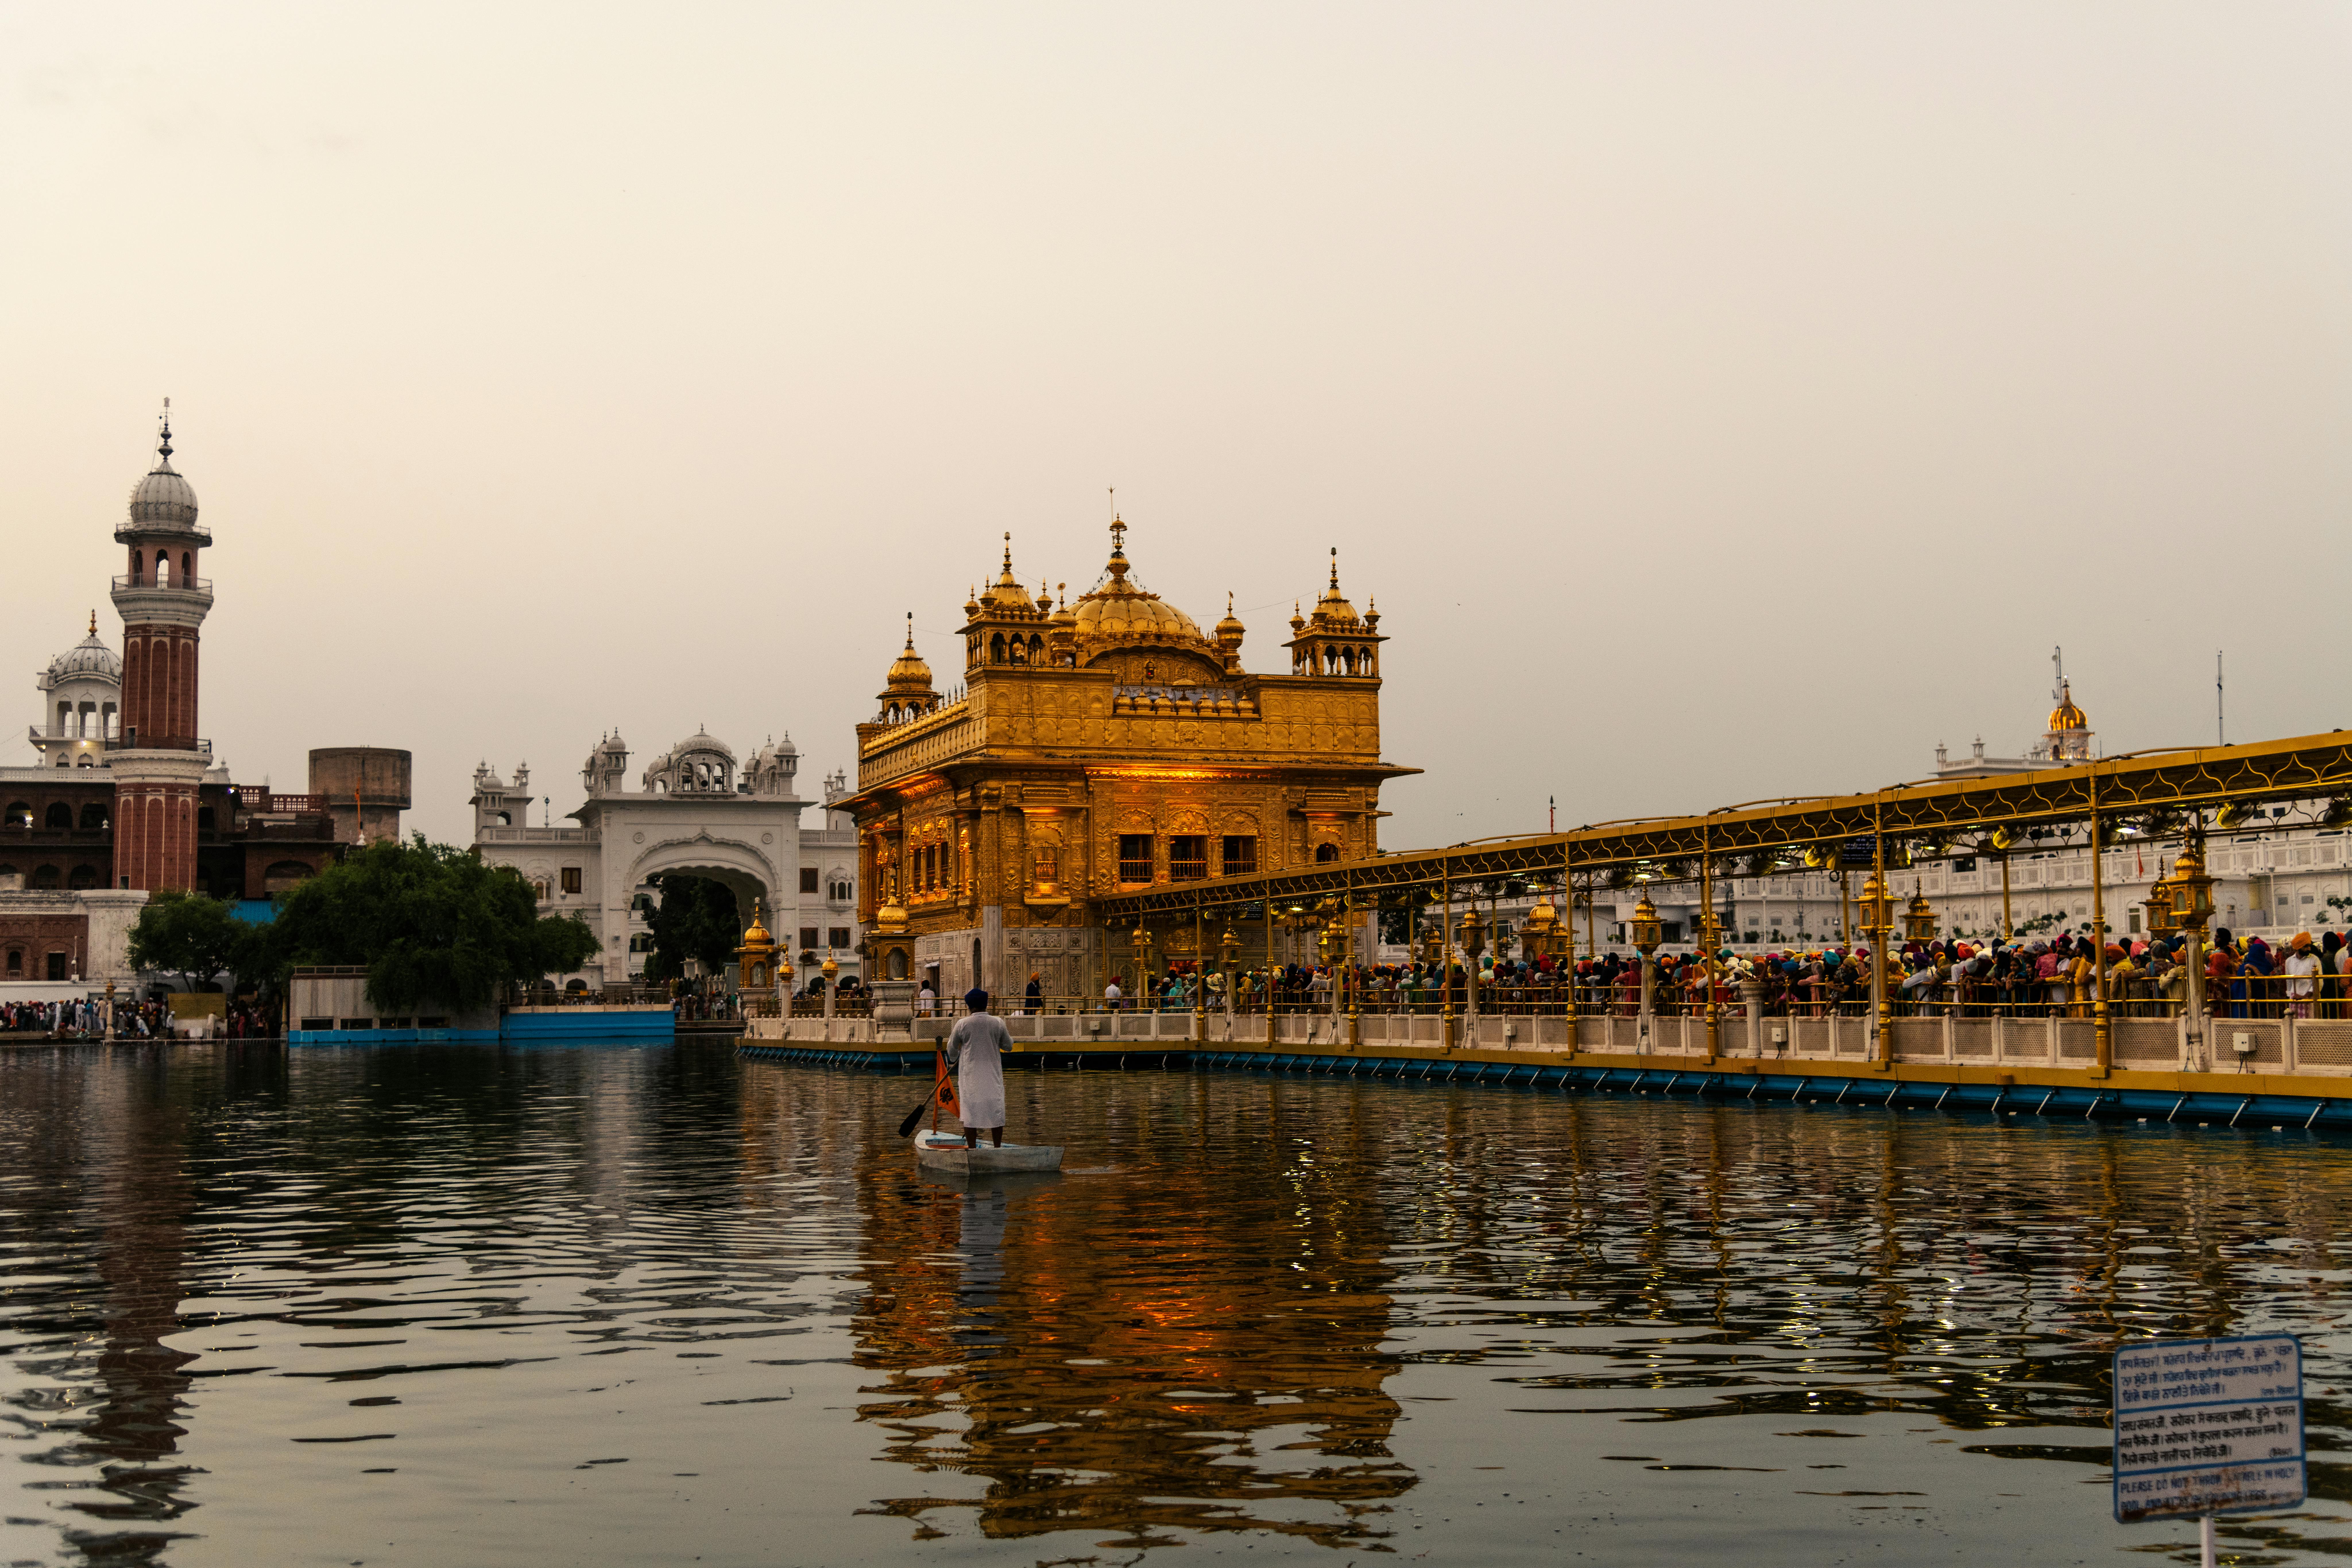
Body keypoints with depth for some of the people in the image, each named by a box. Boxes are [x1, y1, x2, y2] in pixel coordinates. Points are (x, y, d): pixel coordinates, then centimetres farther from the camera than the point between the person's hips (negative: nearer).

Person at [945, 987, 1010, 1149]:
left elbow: (952, 1048, 7)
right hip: (993, 1075, 1)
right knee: (996, 1111, 9)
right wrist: (1011, 1039, 30)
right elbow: (1008, 1045, 8)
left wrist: (953, 1061, 27)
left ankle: (972, 1149, 6)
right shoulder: (998, 1023, -6)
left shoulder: (963, 1024, -8)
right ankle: (998, 1148, 13)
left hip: (970, 1076, -1)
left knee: (970, 1112, 5)